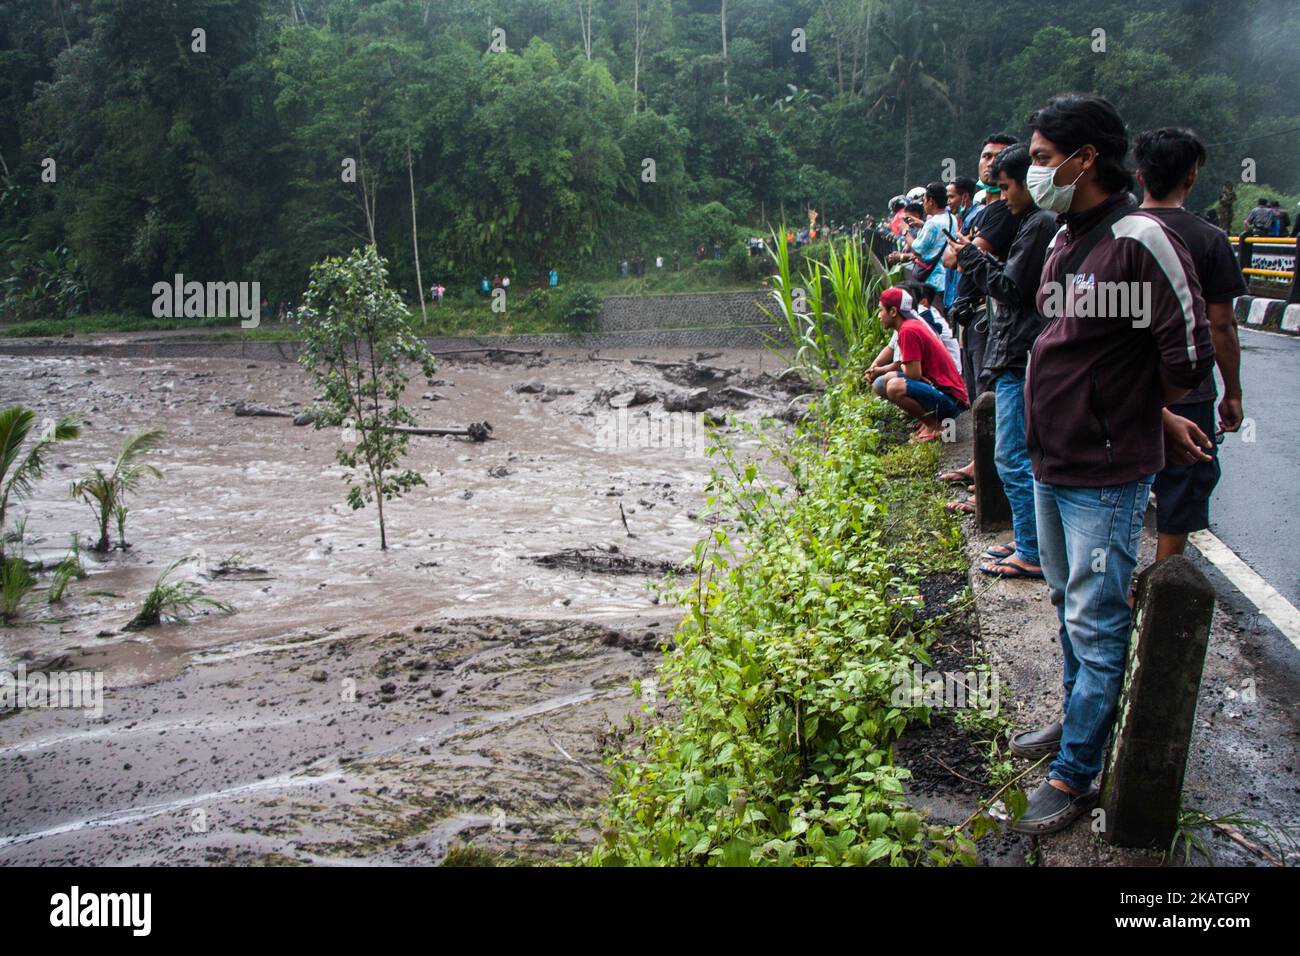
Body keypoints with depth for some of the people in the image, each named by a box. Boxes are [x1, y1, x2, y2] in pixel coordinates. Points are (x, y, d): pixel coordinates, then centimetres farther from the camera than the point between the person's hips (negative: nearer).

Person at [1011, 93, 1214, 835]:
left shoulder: (1140, 241, -19)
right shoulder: (1065, 240, 9)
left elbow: (1189, 358, -20)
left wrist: (1130, 415, -3)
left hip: (1106, 475, -9)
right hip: (1052, 466, 9)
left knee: (1095, 623, 0)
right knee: (1069, 604, 22)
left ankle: (1075, 775, 10)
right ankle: (1078, 717, 41)